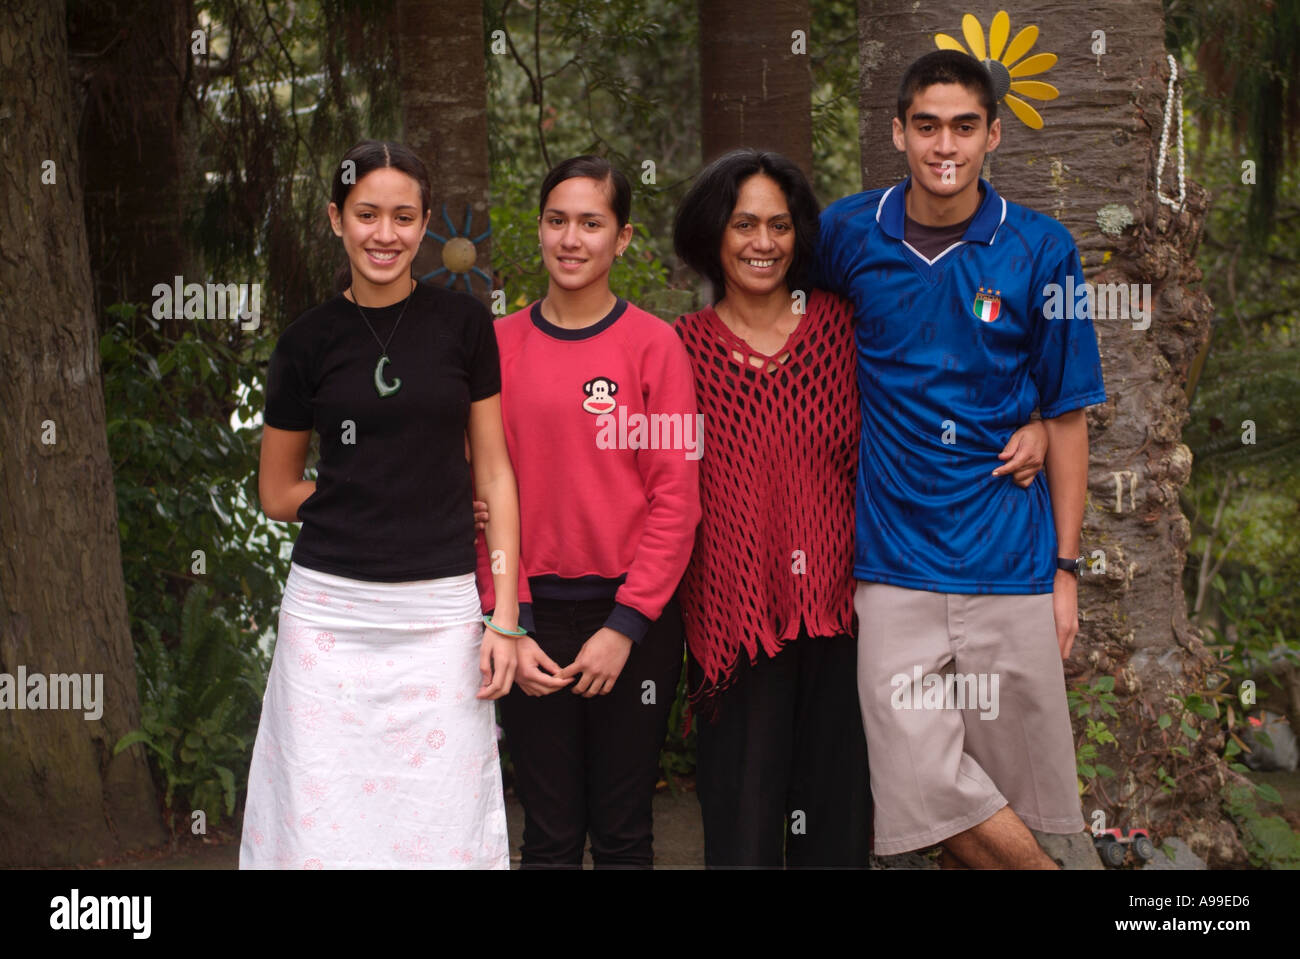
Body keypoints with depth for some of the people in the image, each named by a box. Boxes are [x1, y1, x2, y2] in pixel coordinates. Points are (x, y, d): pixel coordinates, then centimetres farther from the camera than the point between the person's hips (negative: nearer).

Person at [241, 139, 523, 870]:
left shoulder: (463, 323, 4)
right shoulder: (310, 342, 4)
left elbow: (493, 474, 5)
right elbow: (278, 495, 10)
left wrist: (505, 618, -2)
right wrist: (416, 488, 3)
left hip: (440, 611, 0)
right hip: (331, 610, 0)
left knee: (441, 833, 3)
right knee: (326, 829, 2)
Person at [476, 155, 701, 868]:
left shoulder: (653, 344, -3)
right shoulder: (499, 344, 4)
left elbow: (677, 495, -5)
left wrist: (625, 624, -11)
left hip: (632, 616, -1)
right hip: (533, 617, 2)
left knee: (623, 833, 7)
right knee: (548, 834, 8)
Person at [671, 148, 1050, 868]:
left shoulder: (842, 328, 5)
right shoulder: (683, 347, 3)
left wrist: (1029, 430, -3)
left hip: (837, 610, 1)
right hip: (731, 613, -1)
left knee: (838, 818, 7)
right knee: (742, 823, 1)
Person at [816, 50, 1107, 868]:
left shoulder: (1040, 249, 0)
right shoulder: (847, 234, 1)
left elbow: (1065, 417, 4)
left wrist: (1066, 567, 1)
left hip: (1012, 563, 0)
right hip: (894, 565, 0)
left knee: (1016, 790, 7)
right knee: (928, 787, -7)